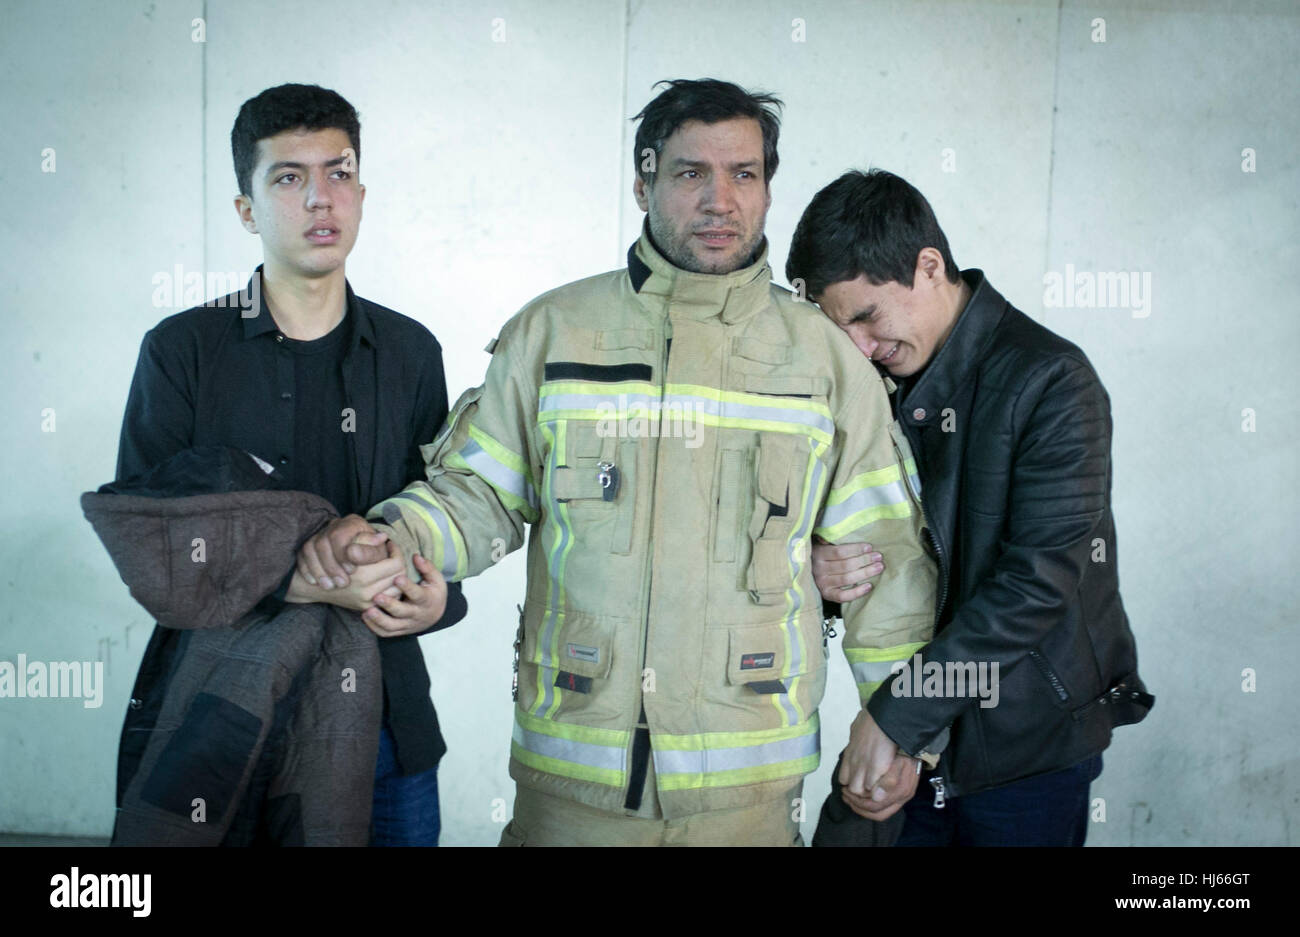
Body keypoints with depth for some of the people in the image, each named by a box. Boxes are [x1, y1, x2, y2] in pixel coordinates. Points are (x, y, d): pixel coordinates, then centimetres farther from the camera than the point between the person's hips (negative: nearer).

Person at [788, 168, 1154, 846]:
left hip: (1025, 746, -5)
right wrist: (821, 567, -15)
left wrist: (892, 719, -21)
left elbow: (1038, 584, -22)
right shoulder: (879, 382, 5)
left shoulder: (1050, 382, -16)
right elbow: (843, 523, 10)